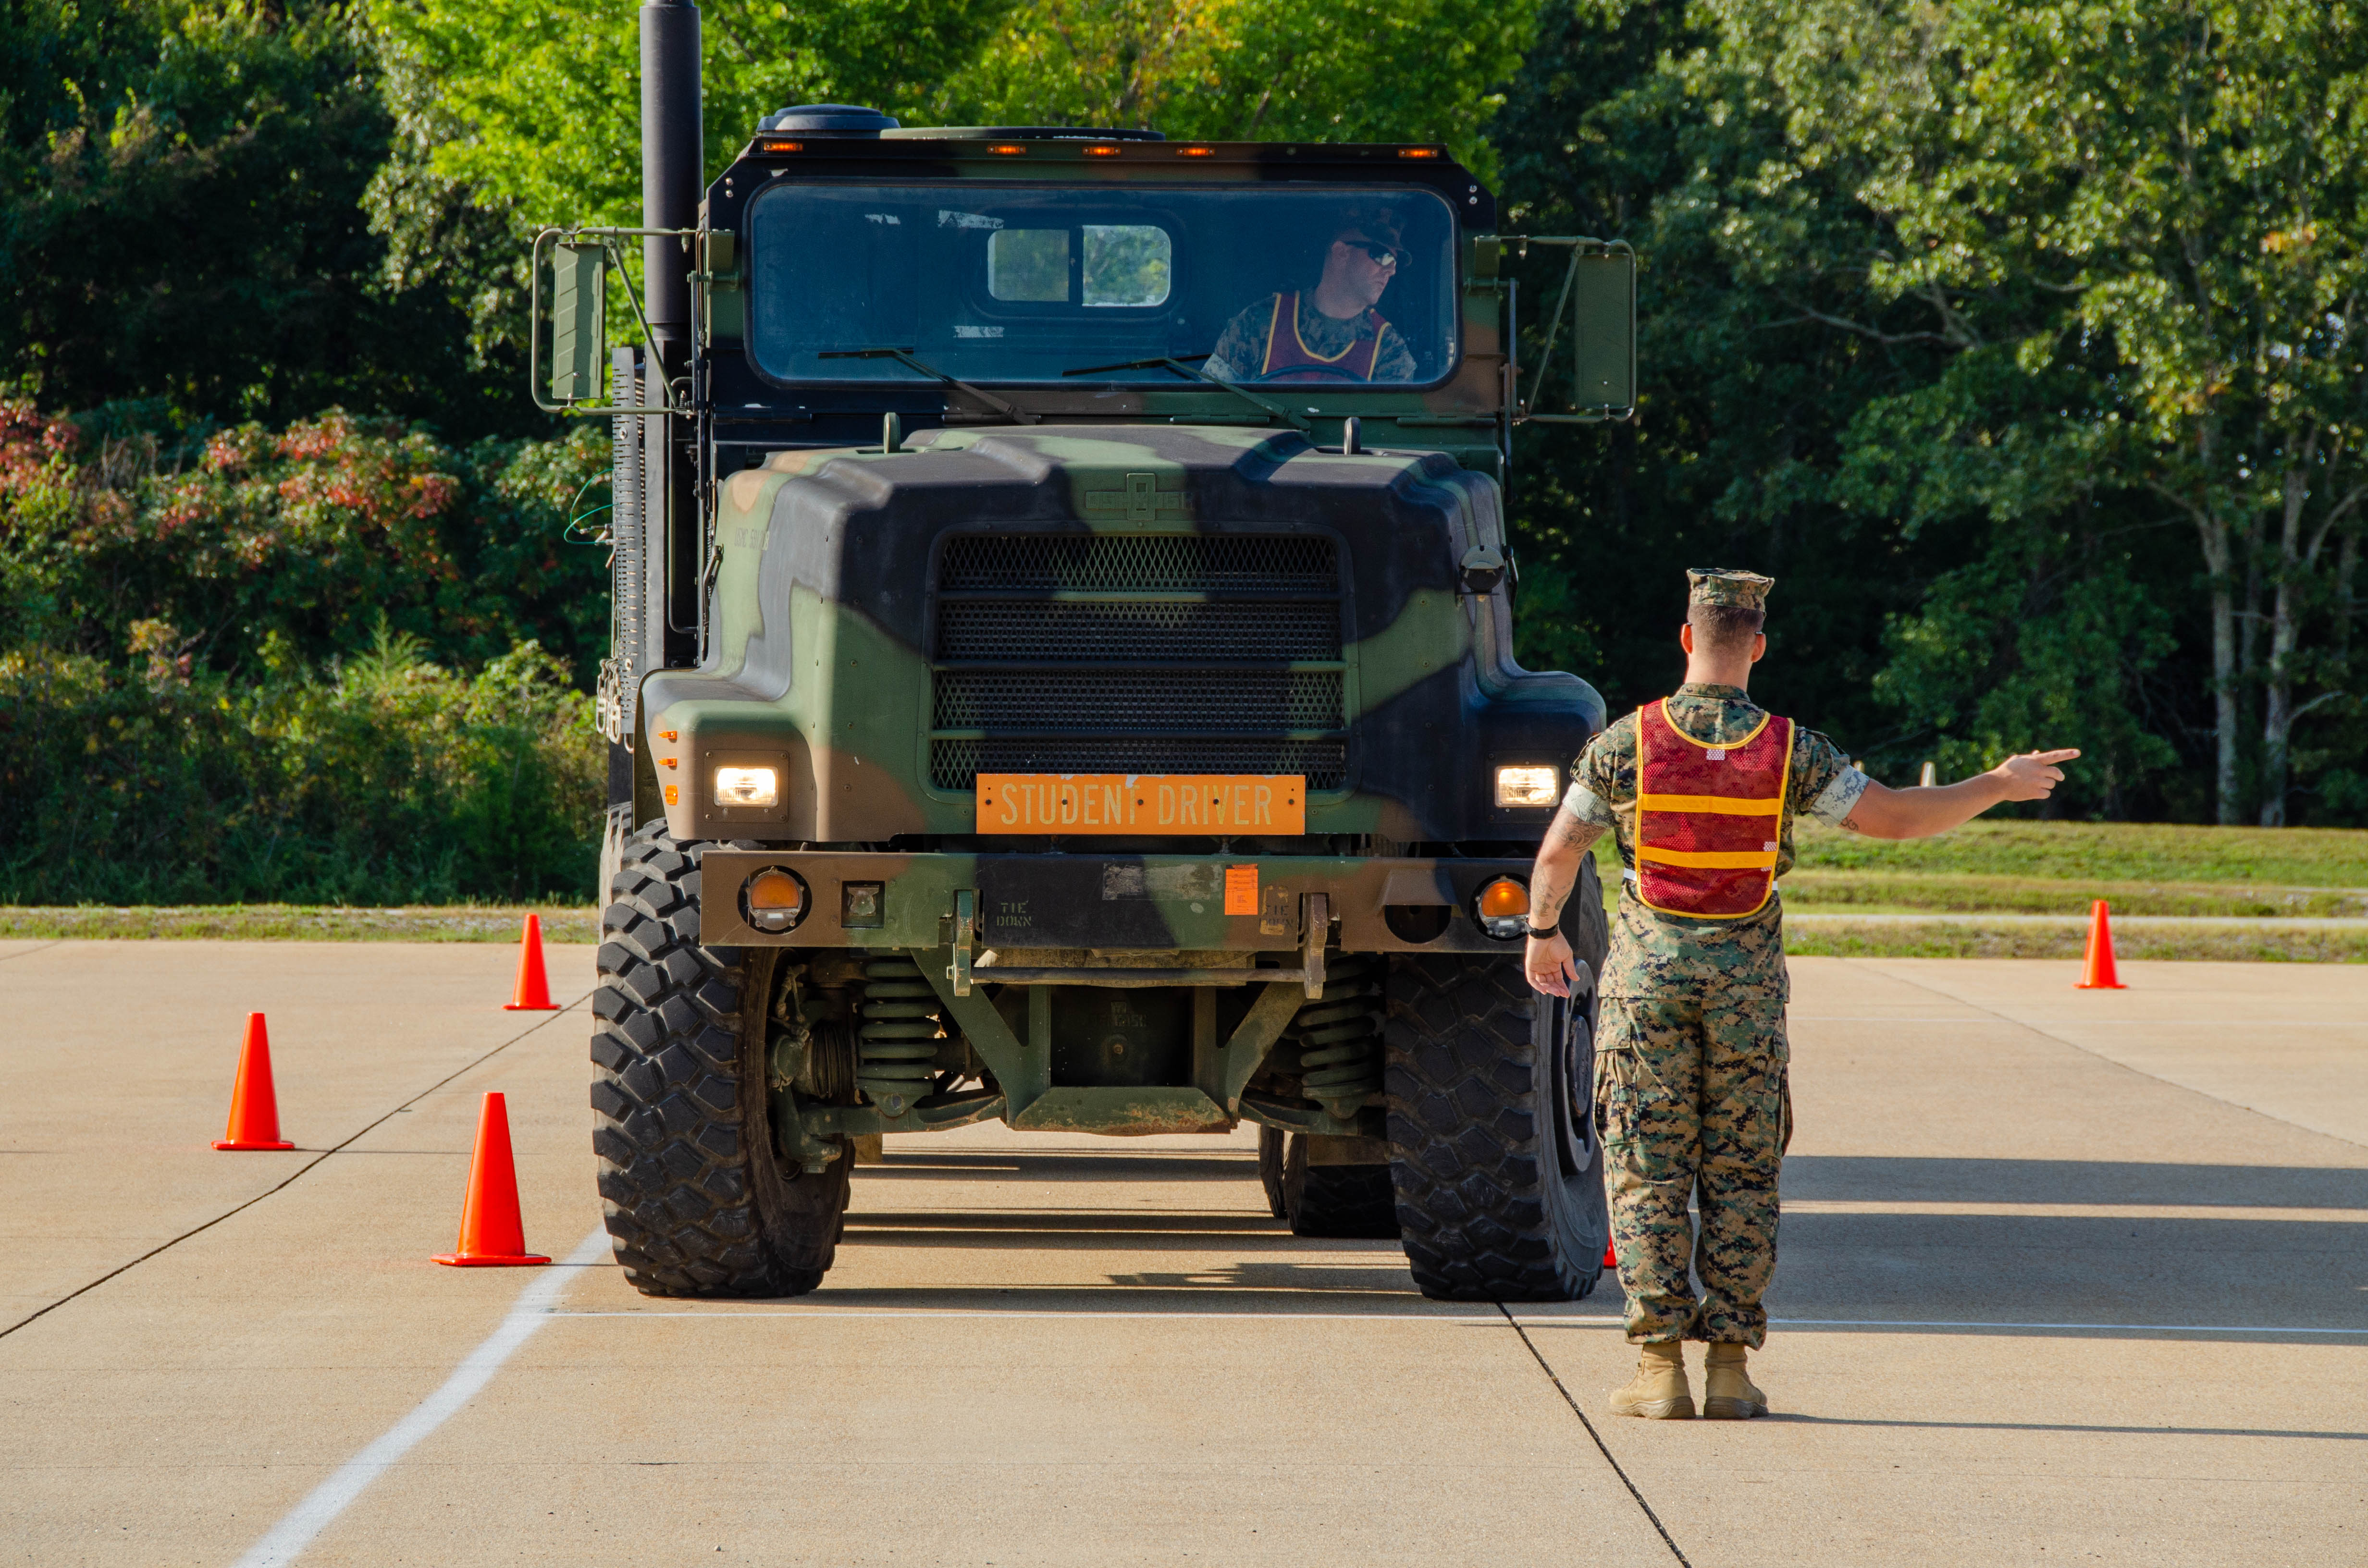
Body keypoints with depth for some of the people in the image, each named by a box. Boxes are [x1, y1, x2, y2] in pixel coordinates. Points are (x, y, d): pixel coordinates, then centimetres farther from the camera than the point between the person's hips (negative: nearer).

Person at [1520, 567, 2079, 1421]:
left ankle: (1660, 1365, -3)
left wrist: (1543, 932, 22)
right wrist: (1998, 787, 9)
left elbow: (1559, 850, 3)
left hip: (1650, 968, 0)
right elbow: (1894, 817, -5)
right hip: (1746, 980, 1)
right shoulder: (1790, 750, -7)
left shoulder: (1628, 742, -6)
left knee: (1649, 1172, 3)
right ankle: (1729, 1365, 4)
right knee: (1740, 1176, 7)